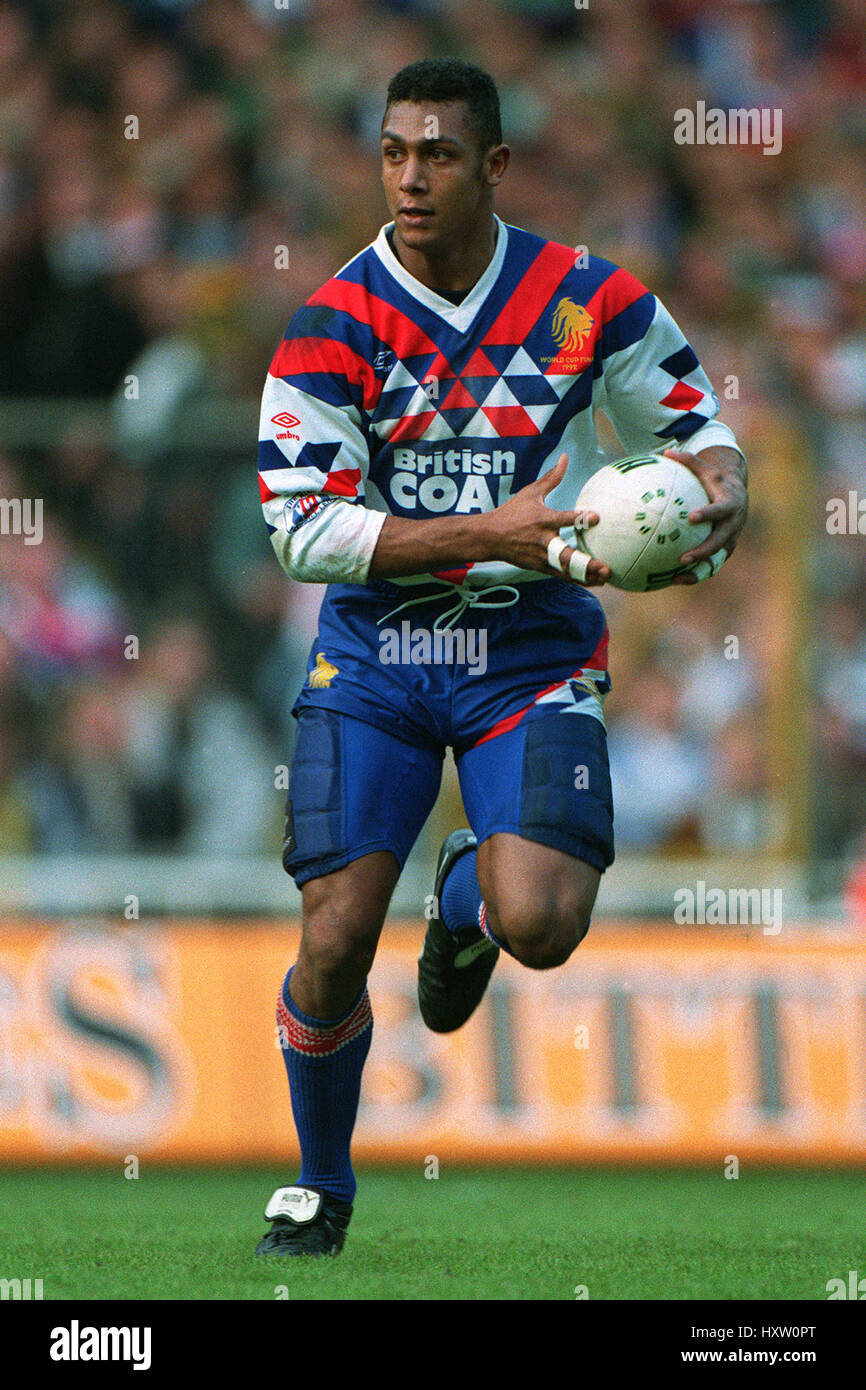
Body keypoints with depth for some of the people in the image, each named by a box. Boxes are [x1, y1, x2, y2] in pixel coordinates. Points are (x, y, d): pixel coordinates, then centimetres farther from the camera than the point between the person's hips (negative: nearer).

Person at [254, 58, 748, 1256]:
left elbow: (697, 427, 10)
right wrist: (491, 532, -22)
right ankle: (321, 1189, 19)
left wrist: (719, 495, -14)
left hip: (532, 649, 0)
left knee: (539, 928, -20)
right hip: (373, 656, 0)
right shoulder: (331, 325, -9)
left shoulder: (590, 300, -5)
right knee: (335, 943, -8)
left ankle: (471, 896, 20)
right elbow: (304, 531, -14)